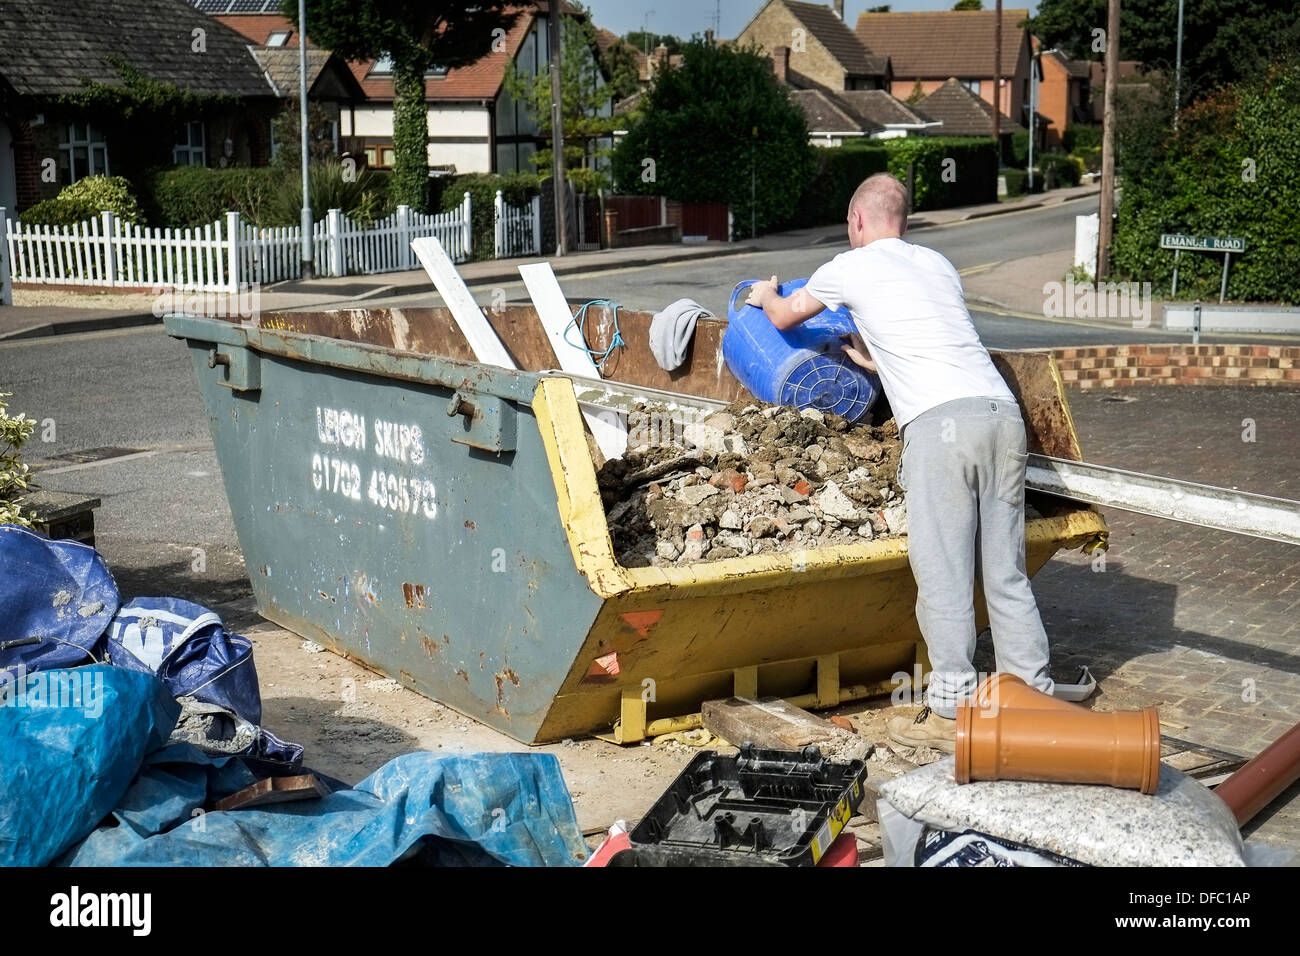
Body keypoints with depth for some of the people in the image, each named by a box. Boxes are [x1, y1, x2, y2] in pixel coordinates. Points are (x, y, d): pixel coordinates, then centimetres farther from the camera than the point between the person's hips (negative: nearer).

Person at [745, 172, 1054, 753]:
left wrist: (766, 295, 53)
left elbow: (783, 319, 31)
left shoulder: (850, 269, 13)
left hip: (939, 422, -6)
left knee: (942, 573, -4)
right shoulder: (938, 264, 28)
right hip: (1002, 411, 6)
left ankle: (950, 713, -5)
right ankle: (1032, 697, 13)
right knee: (1005, 570, 10)